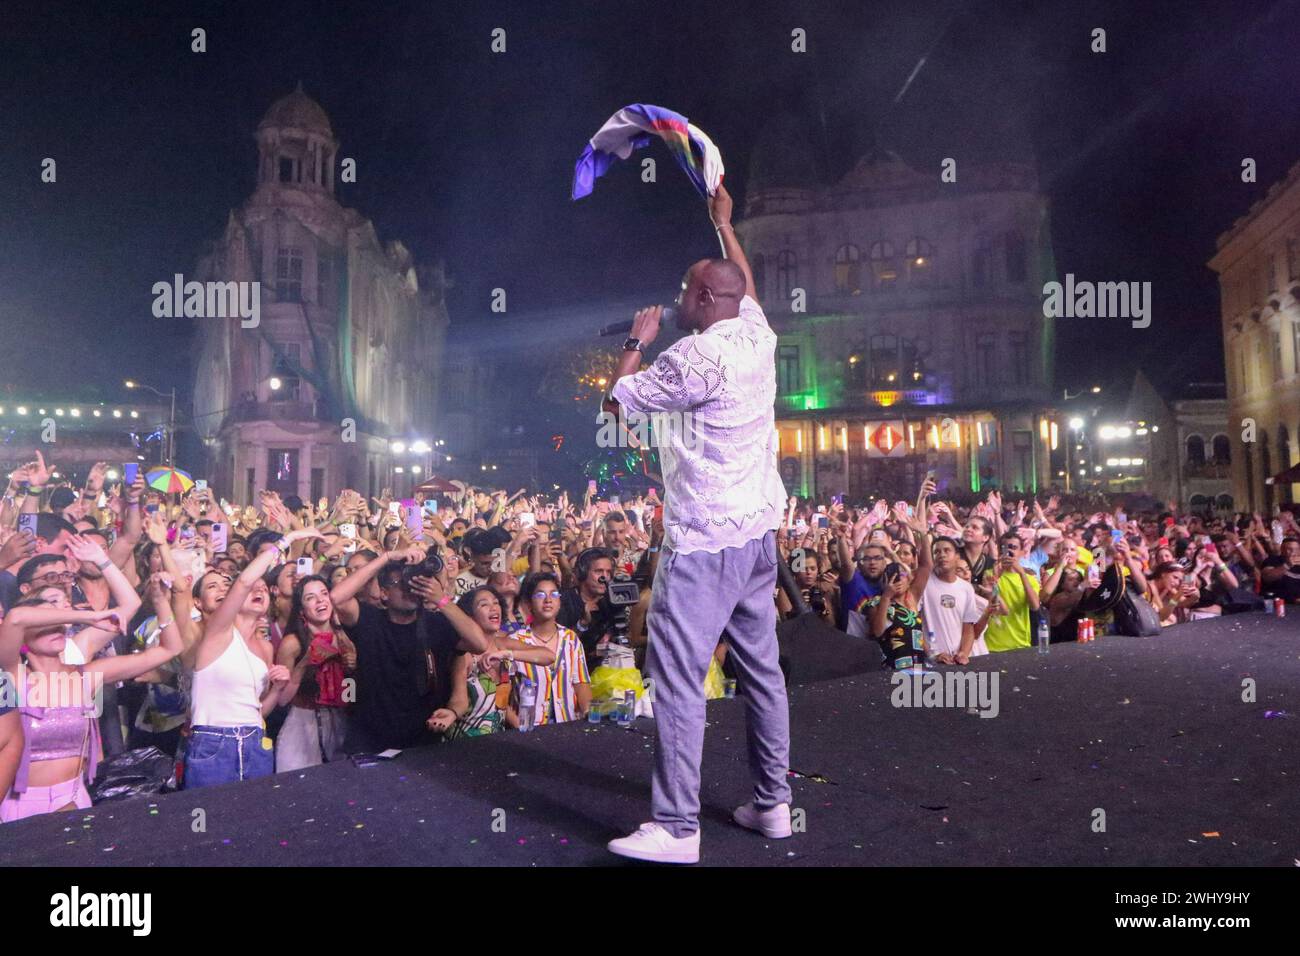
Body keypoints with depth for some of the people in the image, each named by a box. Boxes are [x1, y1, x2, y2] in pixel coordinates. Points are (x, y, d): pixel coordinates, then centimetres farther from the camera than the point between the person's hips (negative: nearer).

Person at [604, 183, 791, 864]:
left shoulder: (696, 356, -14)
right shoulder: (758, 337, 8)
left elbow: (618, 401, -3)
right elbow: (744, 283, 30)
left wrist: (638, 341, 12)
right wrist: (722, 224, 41)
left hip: (704, 540, -9)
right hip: (758, 533, 9)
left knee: (678, 675, -6)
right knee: (761, 668, 12)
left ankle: (676, 828, -3)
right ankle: (772, 803, 22)